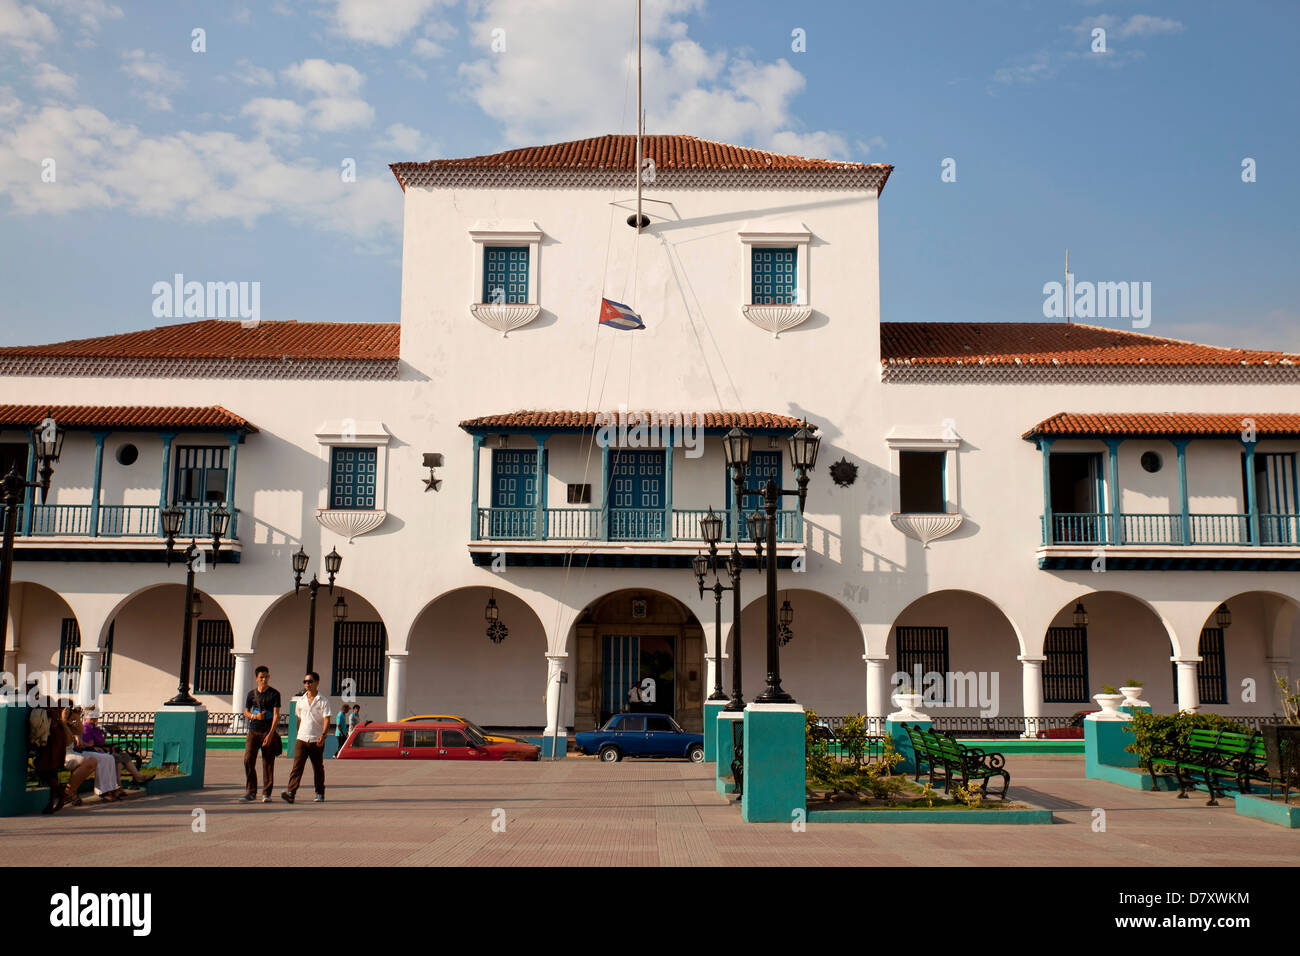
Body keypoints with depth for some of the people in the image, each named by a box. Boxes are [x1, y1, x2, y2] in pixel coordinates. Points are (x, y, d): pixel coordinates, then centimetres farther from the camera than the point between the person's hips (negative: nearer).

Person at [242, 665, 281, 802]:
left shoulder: (274, 694, -2)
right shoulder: (252, 694, 9)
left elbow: (276, 715, -7)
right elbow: (246, 712, 18)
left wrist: (270, 734, -17)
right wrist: (254, 716, -5)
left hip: (268, 732, -3)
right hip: (253, 732, 3)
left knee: (268, 764, 0)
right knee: (248, 760, -8)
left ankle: (266, 793, 8)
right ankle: (251, 791, 3)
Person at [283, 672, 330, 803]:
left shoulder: (323, 701, -2)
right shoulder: (301, 700, 11)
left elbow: (326, 719, -10)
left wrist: (323, 734, -24)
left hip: (317, 740, -2)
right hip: (301, 739, 2)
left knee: (318, 768, 7)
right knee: (297, 765, -12)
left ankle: (320, 793, 20)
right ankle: (291, 792, -19)